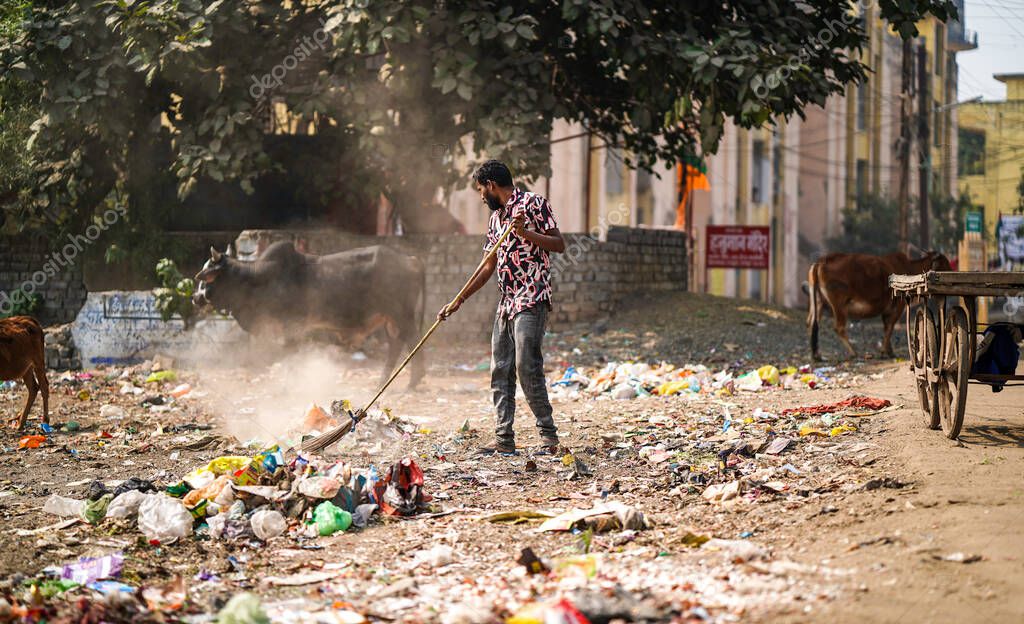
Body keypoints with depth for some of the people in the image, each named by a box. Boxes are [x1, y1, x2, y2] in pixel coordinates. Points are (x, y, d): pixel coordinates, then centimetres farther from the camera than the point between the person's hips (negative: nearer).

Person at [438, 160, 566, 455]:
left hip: (532, 299, -8)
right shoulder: (496, 217, 21)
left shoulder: (532, 203, -2)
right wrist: (458, 301, 21)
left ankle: (548, 433, -8)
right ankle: (504, 439, 4)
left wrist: (525, 233, -21)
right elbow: (488, 267, 23)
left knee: (526, 366, -15)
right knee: (500, 370, 3)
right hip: (506, 302, 8)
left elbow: (559, 245, -8)